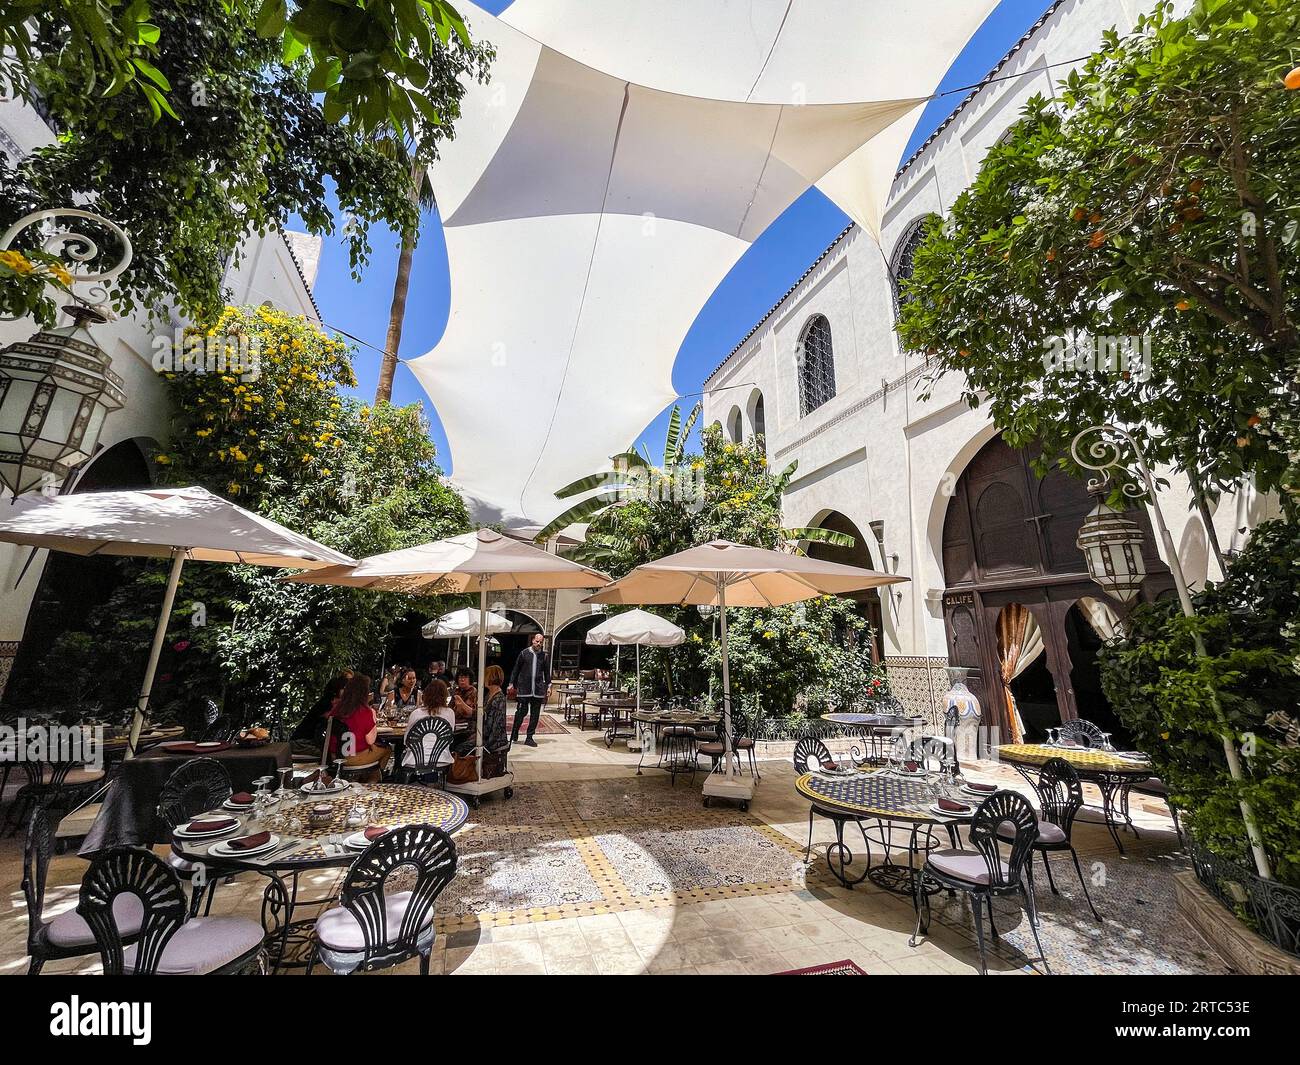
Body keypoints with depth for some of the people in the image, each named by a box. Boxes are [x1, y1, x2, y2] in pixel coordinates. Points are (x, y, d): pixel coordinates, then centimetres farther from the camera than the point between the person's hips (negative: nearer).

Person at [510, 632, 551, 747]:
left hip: (538, 689, 3)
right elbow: (516, 669, 6)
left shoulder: (545, 656, 8)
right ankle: (514, 733, 20)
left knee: (535, 714, 4)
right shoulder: (524, 653, 2)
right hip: (524, 688, -2)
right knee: (522, 711, -4)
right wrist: (512, 684, 4)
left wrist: (548, 686, 9)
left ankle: (529, 738, 15)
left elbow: (547, 672, 15)